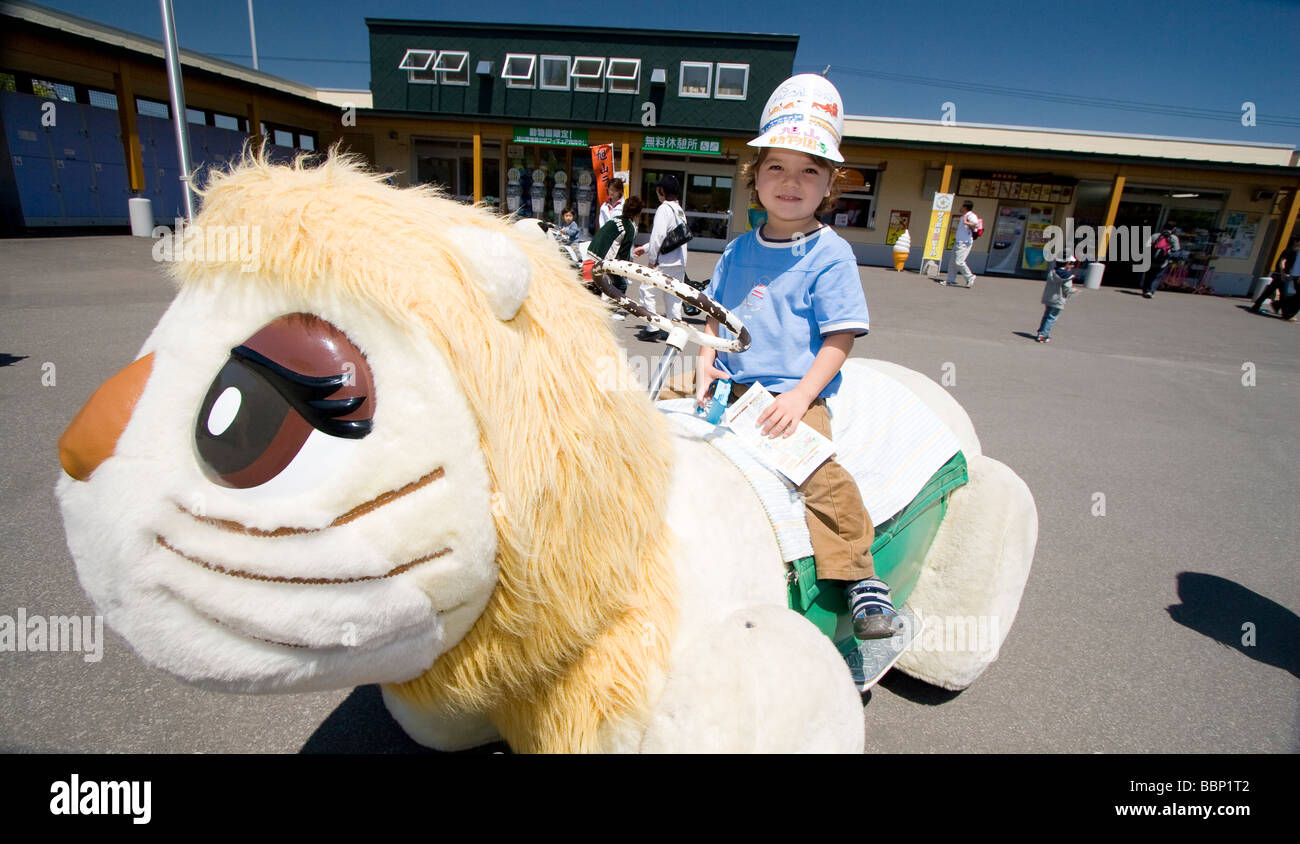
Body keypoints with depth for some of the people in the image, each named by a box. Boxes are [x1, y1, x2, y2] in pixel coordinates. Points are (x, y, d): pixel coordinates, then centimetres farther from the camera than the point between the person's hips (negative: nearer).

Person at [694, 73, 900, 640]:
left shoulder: (831, 254, -3)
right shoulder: (738, 251, 12)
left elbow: (839, 339, -7)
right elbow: (716, 315, 19)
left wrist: (800, 397, -18)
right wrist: (706, 359, 0)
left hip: (795, 398, -5)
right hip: (732, 390, 6)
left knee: (822, 476, -25)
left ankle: (860, 576, -9)